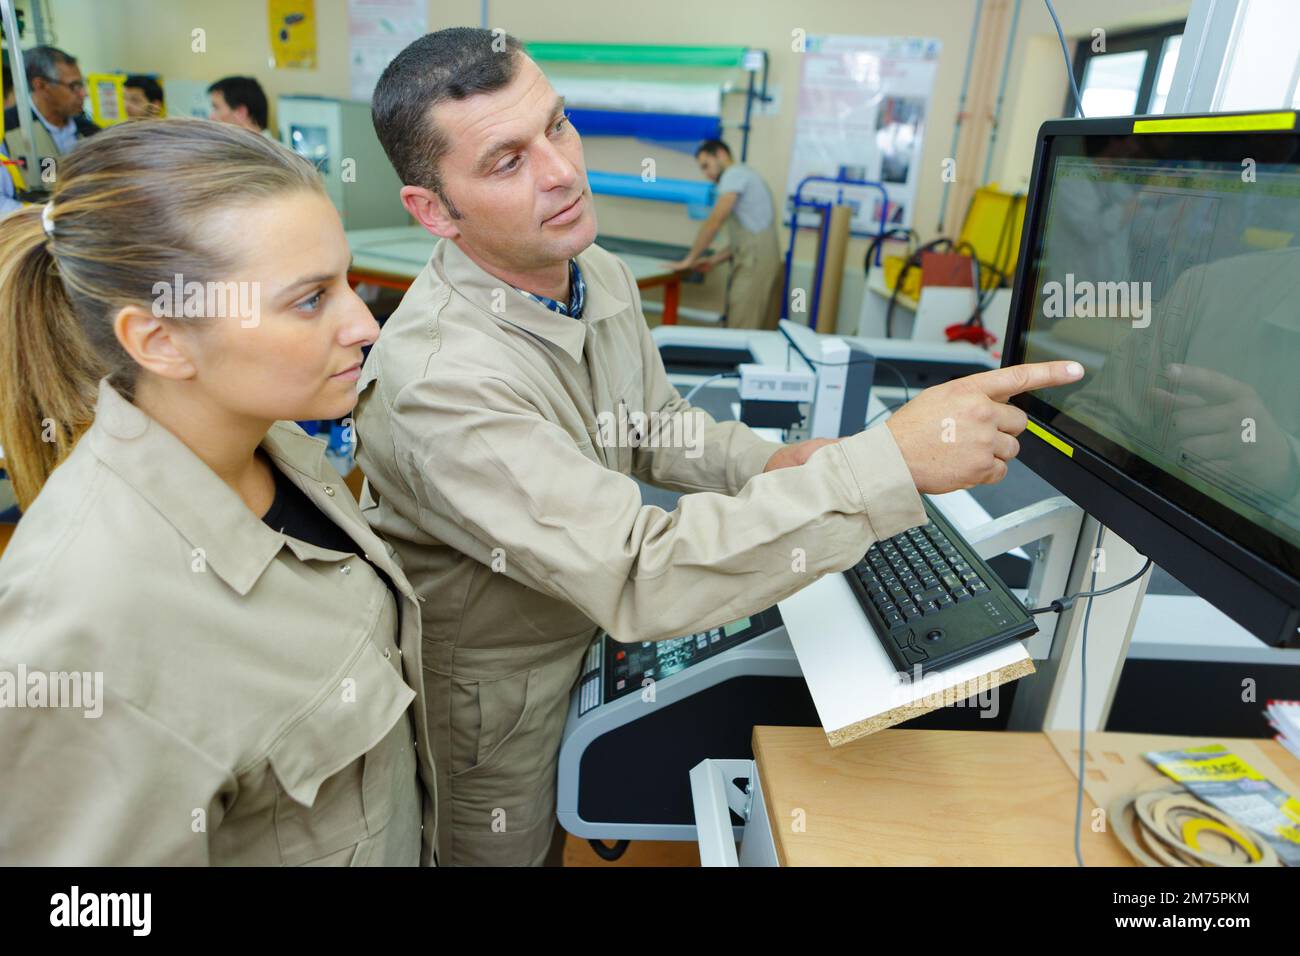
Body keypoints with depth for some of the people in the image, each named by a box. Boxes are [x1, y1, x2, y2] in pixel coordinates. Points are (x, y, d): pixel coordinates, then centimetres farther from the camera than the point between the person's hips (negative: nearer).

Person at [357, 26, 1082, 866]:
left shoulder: (603, 276, -9)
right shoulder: (438, 380, -38)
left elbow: (652, 426, 7)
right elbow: (637, 576, -43)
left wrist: (770, 466, -13)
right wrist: (892, 462, -43)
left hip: (580, 637, 6)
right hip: (485, 694, -6)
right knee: (514, 847, 22)